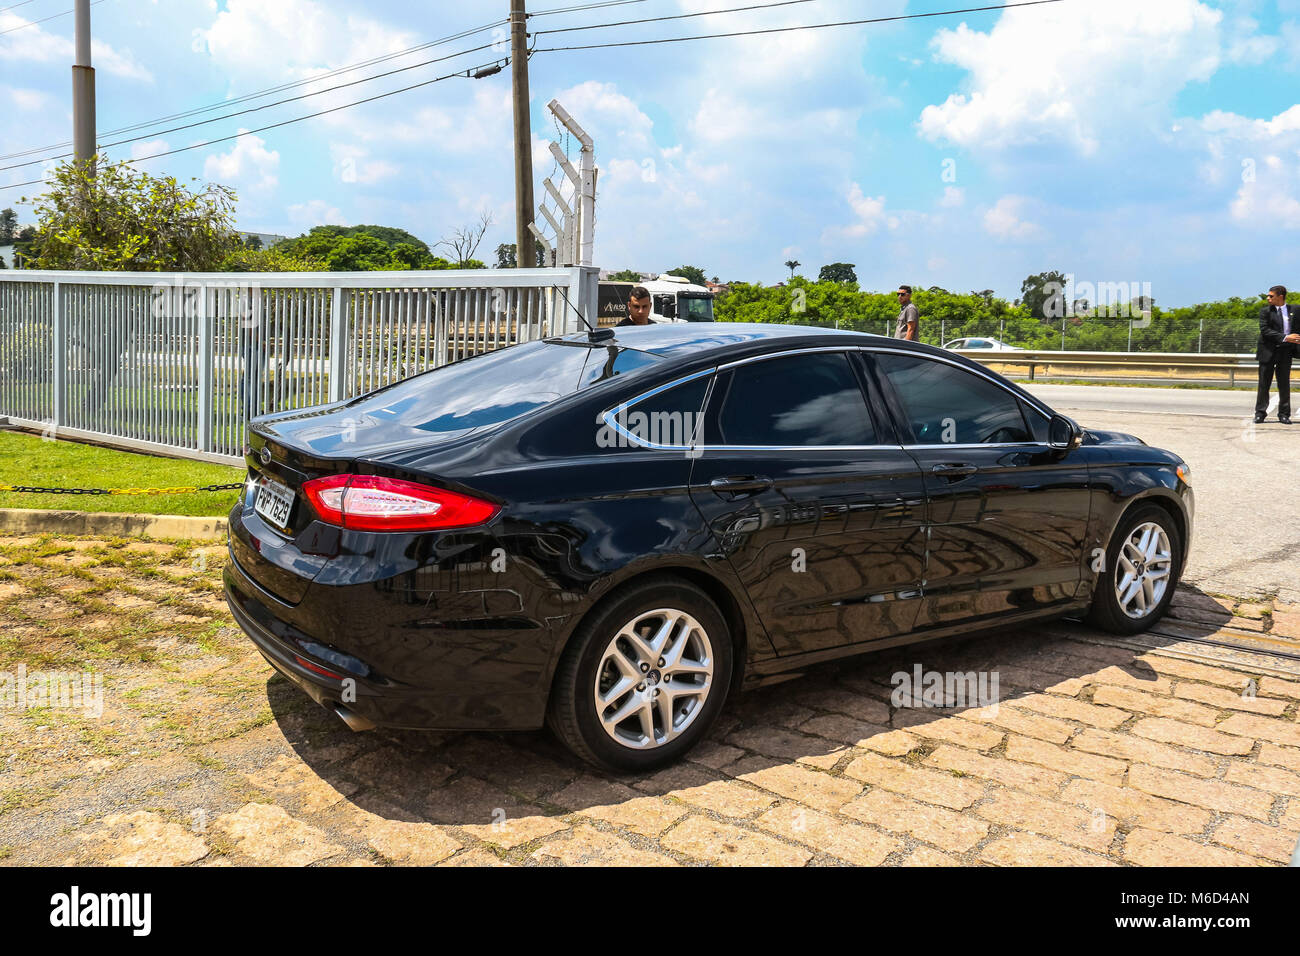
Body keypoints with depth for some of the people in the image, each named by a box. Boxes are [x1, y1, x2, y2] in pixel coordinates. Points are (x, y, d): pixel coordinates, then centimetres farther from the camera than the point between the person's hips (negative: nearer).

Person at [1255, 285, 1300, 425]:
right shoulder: (1265, 311, 1)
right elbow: (1265, 330, -10)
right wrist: (1285, 338, -19)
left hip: (1285, 351, 1)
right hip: (1268, 351, -1)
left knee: (1284, 384, 4)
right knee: (1264, 384, 2)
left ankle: (1284, 414, 12)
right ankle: (1260, 412, 10)